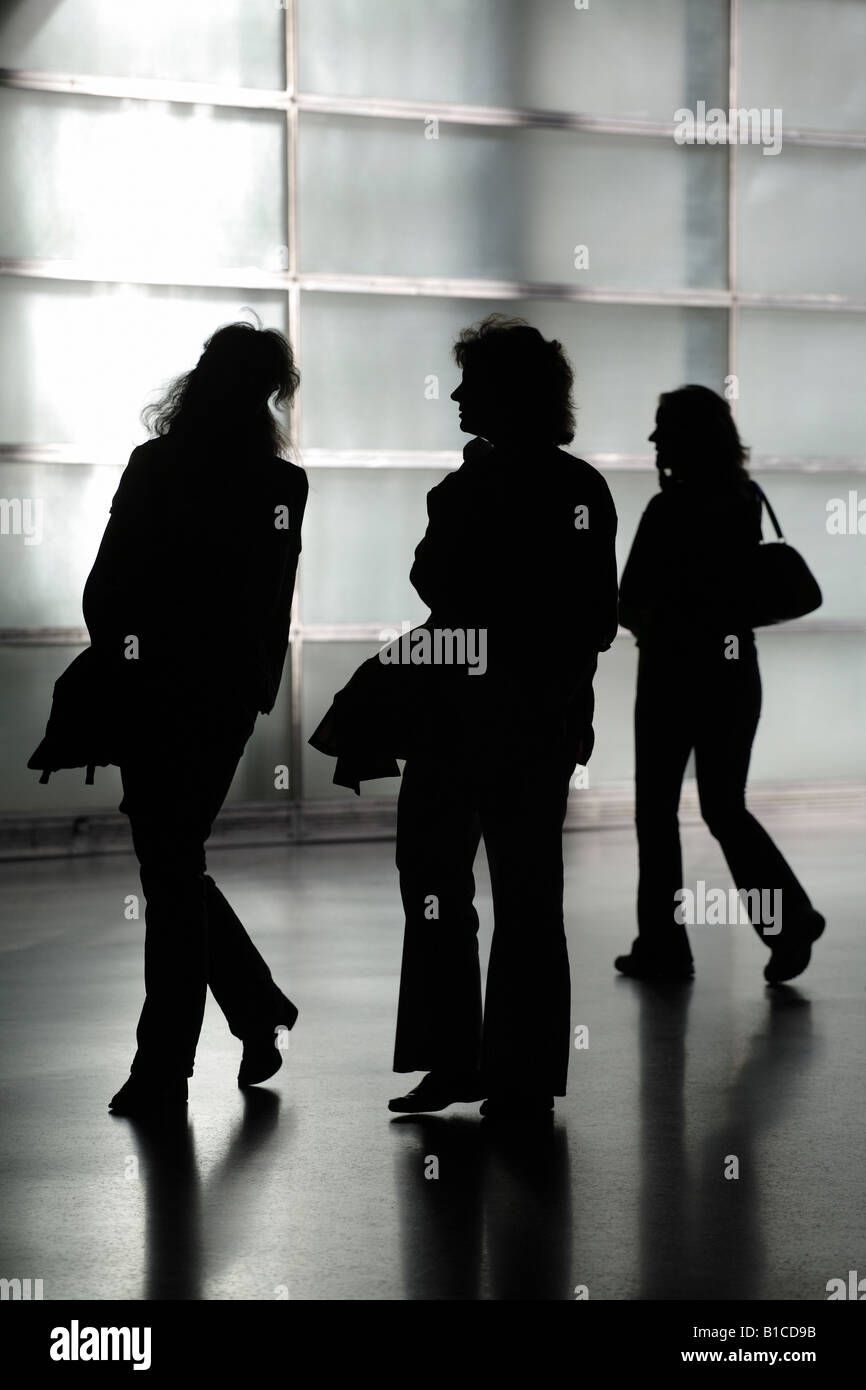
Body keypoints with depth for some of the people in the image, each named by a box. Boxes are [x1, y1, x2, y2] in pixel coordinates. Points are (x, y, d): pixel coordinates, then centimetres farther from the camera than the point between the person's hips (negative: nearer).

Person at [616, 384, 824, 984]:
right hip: (736, 670, 6)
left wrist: (656, 630, 7)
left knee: (657, 810, 7)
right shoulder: (746, 500, 5)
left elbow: (632, 604, -13)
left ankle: (664, 945, 12)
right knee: (725, 807, 13)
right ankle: (790, 917, -2)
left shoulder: (671, 509, -16)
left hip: (675, 674, -6)